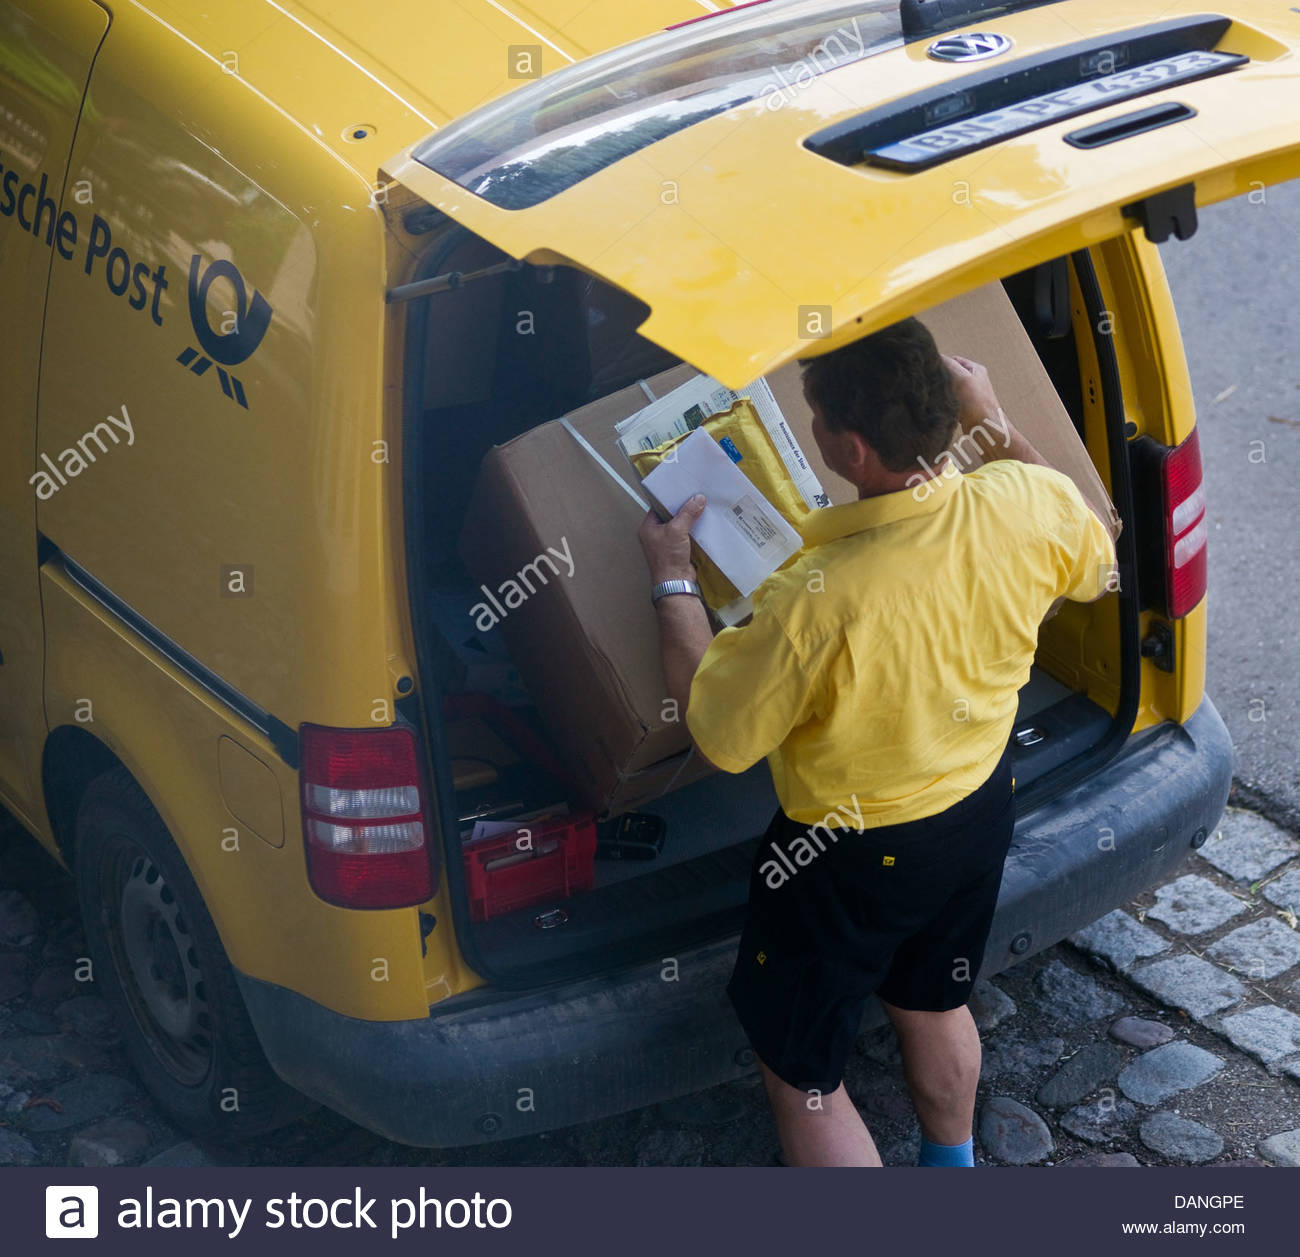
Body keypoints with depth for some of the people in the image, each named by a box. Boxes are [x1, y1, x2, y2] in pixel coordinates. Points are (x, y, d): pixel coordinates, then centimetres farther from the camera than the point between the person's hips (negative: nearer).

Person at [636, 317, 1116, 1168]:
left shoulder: (816, 602, -39)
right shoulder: (1031, 505, -22)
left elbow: (721, 735, -21)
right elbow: (1095, 567, 5)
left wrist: (672, 579, -10)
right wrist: (995, 426, 7)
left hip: (854, 856, -7)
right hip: (983, 806, 7)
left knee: (800, 1070, 16)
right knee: (934, 1002, 34)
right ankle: (952, 1167, 58)